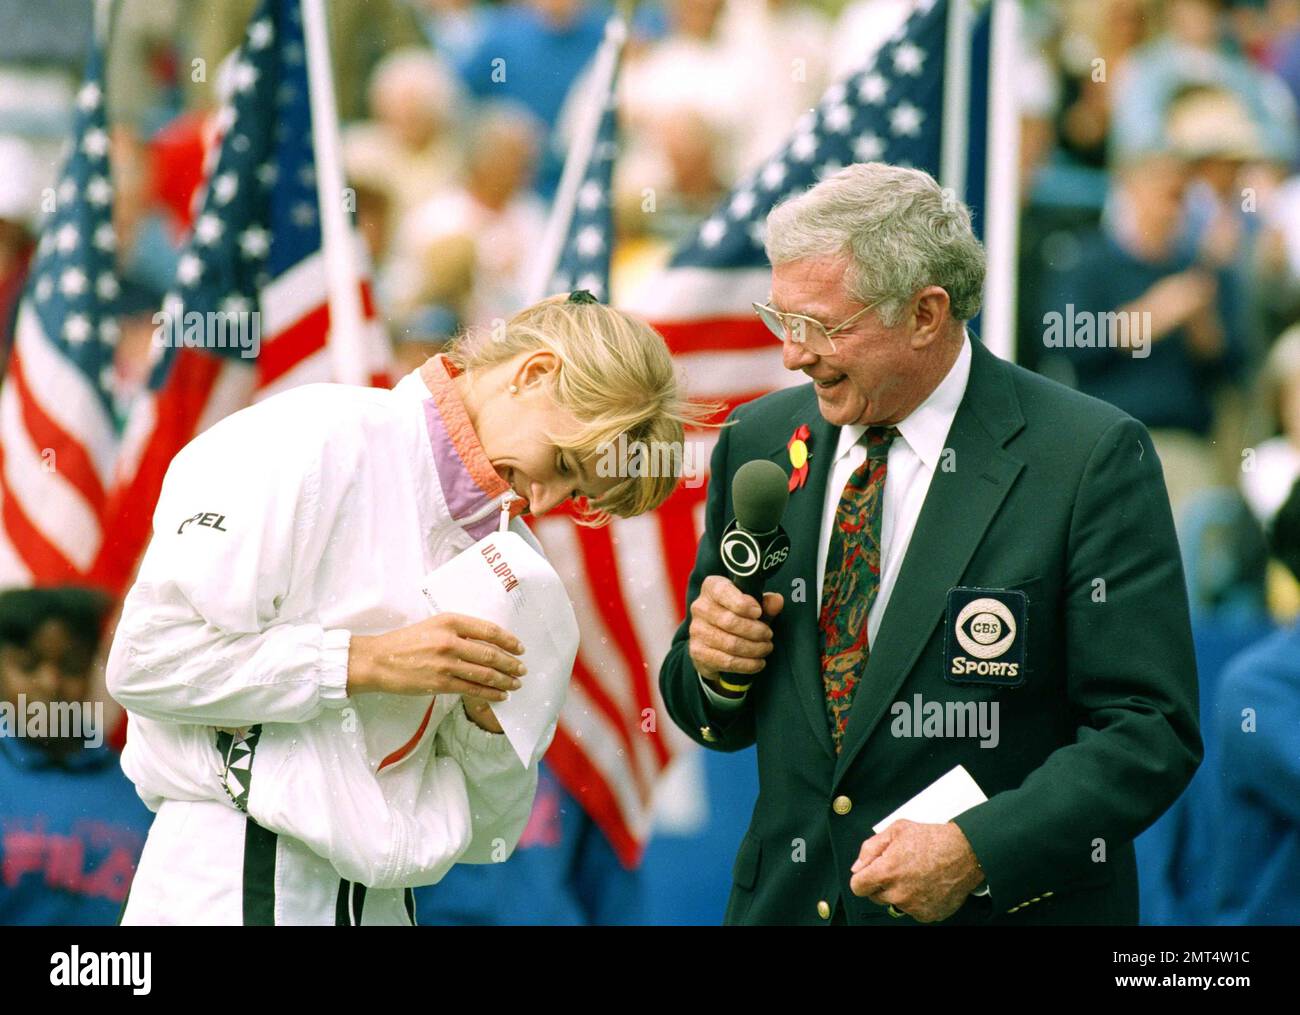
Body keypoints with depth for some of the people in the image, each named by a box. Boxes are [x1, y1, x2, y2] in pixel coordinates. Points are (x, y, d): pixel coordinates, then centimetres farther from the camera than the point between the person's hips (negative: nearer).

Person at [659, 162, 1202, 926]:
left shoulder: (1091, 459, -12)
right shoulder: (757, 442, 3)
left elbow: (1149, 730, -15)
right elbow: (718, 720, 11)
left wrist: (978, 850, -24)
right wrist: (714, 666, -10)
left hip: (1010, 907, -4)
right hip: (787, 898, 4)